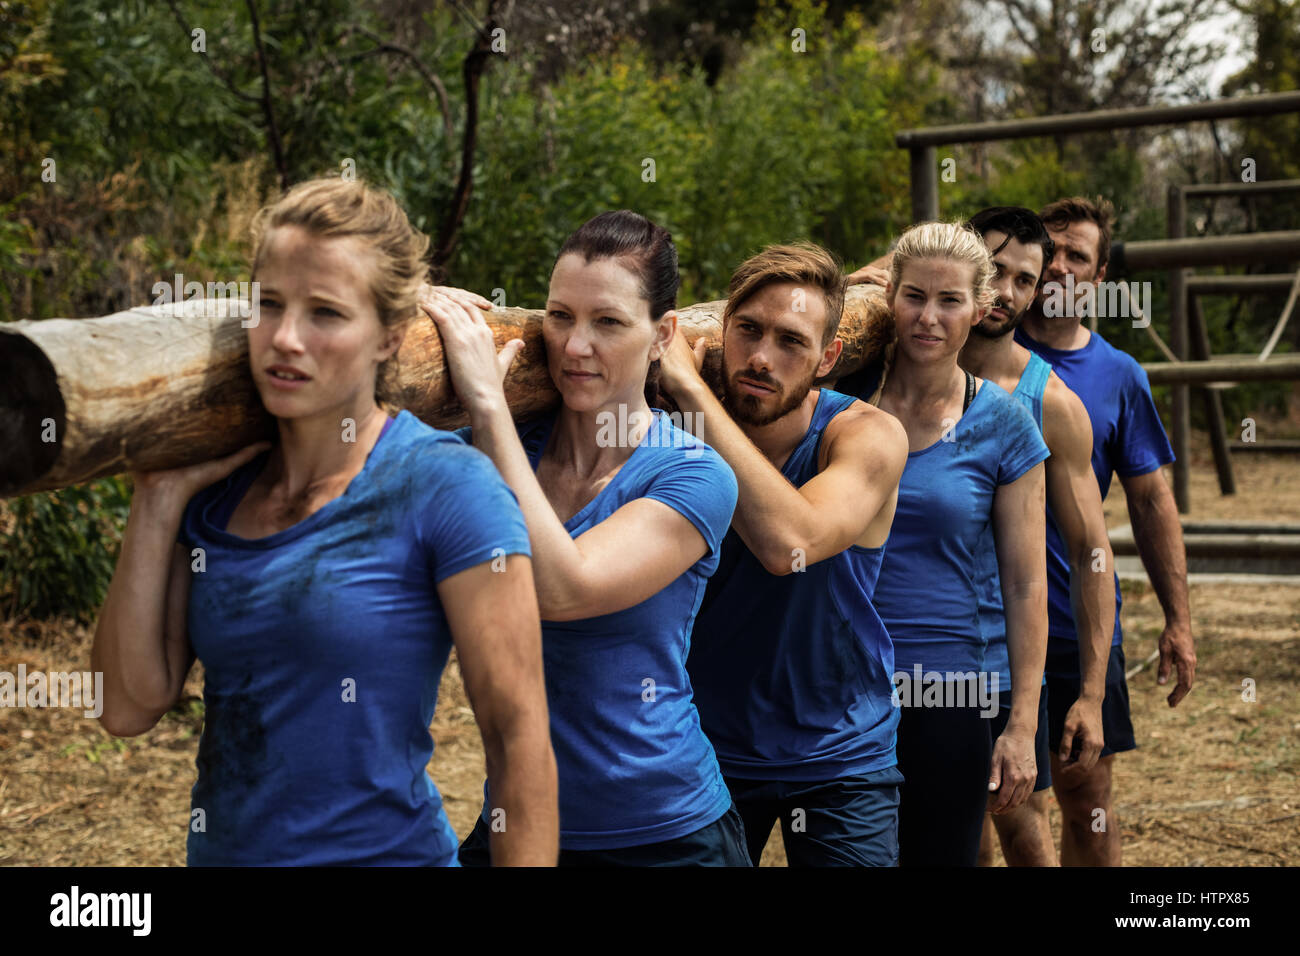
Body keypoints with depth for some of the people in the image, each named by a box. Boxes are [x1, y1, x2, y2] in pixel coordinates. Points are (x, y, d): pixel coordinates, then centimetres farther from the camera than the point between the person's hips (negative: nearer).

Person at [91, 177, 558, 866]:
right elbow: (130, 707, -2)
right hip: (218, 849, 5)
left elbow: (517, 731, -15)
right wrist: (160, 498, -5)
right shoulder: (218, 488, 2)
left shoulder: (445, 485, -14)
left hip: (385, 847, -5)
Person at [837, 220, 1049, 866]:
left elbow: (1025, 585, 0)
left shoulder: (1001, 425, -1)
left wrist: (1022, 726, -3)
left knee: (941, 855, 8)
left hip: (945, 692, -1)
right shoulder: (841, 396, 1)